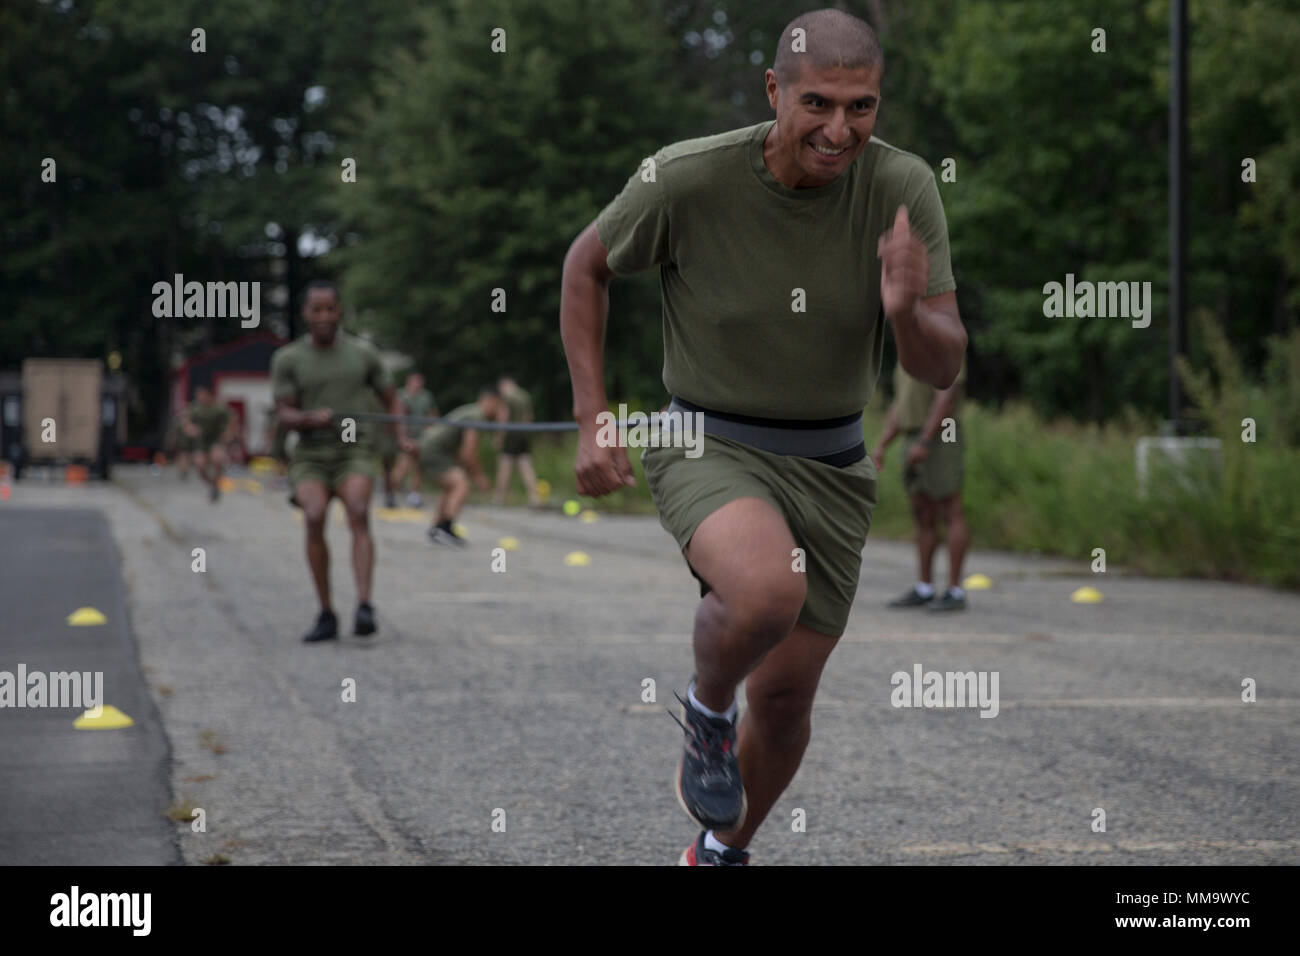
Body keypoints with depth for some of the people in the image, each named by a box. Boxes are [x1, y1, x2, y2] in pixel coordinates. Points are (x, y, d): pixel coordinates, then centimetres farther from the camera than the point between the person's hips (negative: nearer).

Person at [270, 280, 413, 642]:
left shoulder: (362, 352, 8)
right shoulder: (287, 359, 5)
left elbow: (390, 398, 18)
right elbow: (284, 415, -1)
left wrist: (401, 435, 0)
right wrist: (312, 418, -23)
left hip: (354, 451, 0)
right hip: (310, 454, 0)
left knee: (358, 514, -27)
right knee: (314, 518, -24)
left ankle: (364, 609, -39)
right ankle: (326, 615, -12)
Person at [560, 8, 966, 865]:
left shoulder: (903, 188, -15)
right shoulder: (687, 179, -20)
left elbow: (943, 368, -13)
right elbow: (587, 264, 0)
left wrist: (908, 310, -36)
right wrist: (592, 420, -5)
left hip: (830, 466, 3)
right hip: (708, 448, -3)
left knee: (786, 696, 11)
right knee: (768, 590, -35)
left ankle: (723, 851, 41)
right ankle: (707, 707, -1)